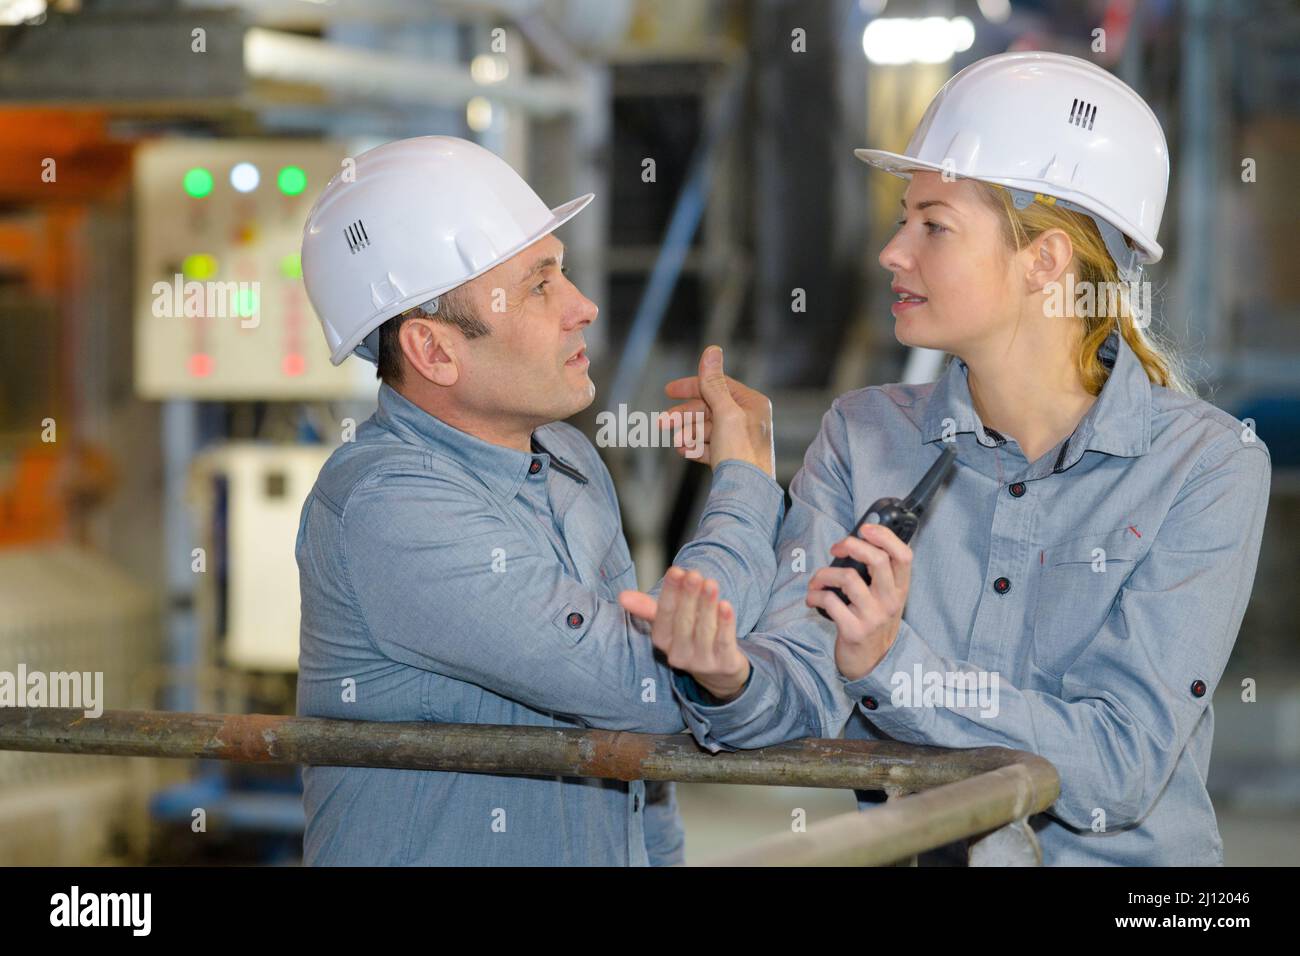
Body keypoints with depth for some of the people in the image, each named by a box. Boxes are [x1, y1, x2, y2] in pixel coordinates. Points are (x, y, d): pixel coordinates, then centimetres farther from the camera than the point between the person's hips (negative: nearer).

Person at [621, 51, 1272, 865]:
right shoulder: (863, 437, 4)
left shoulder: (1207, 466, -7)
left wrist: (890, 666, -24)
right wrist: (732, 681, -24)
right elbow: (804, 693, -4)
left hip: (1117, 862, -2)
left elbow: (1121, 767, -14)